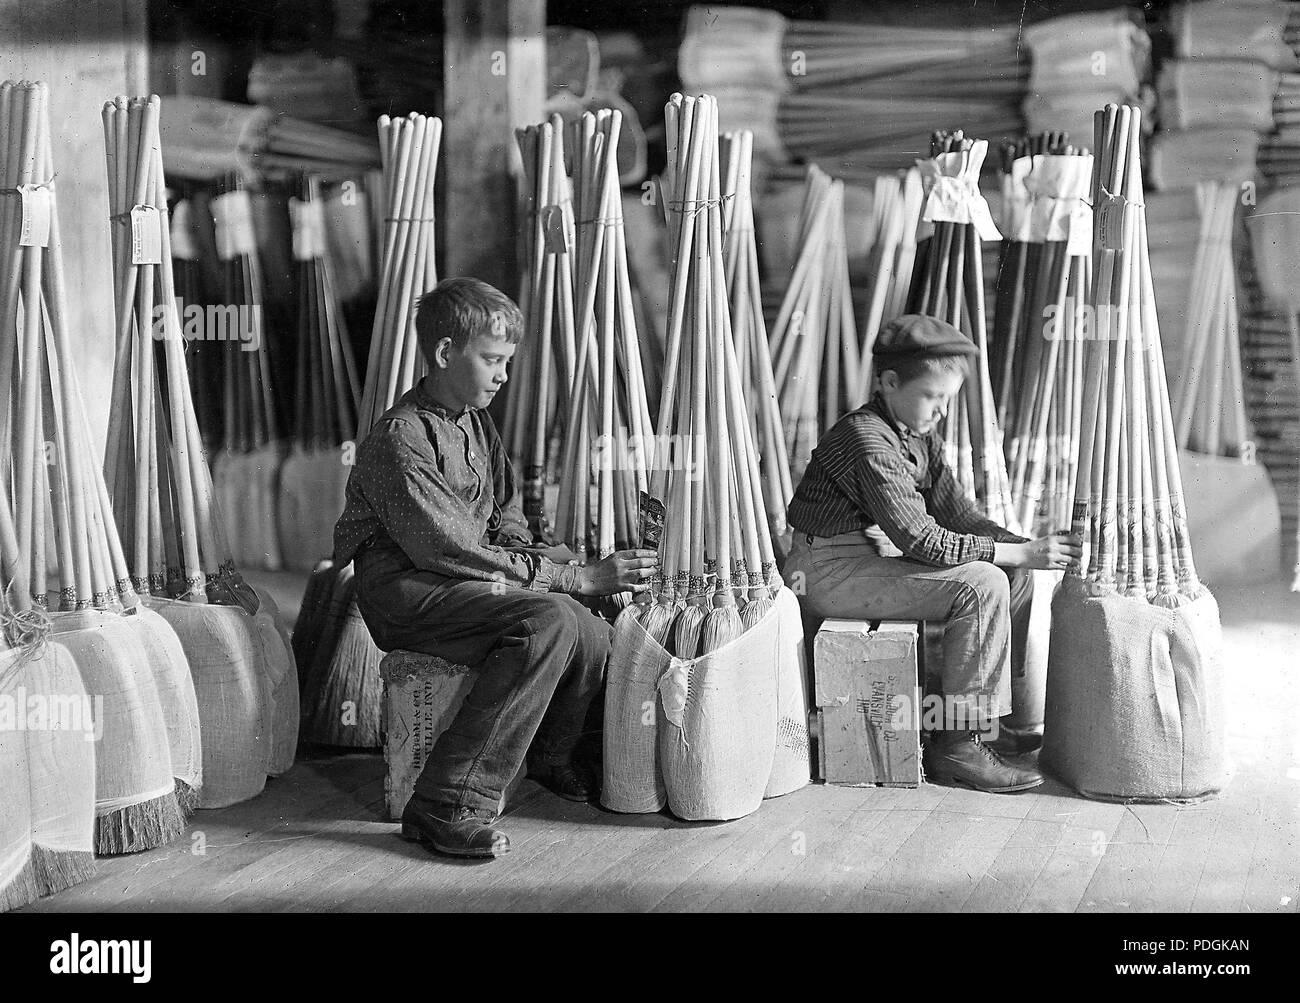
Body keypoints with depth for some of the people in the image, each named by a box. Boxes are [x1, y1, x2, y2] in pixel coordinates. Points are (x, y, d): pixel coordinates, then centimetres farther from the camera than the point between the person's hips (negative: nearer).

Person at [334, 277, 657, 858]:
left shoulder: (476, 423, 13)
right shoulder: (401, 439, -16)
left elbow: (505, 517, 20)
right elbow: (454, 554, -21)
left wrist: (534, 553, -6)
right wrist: (578, 578, -22)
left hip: (474, 585, 8)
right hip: (408, 590, -8)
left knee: (592, 637, -15)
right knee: (548, 619, -31)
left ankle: (552, 757, 17)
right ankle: (447, 806, -29)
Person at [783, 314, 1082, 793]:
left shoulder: (921, 434, 8)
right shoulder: (866, 440, -23)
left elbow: (957, 514, 7)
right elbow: (920, 539, -28)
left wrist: (1025, 546, -10)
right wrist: (1020, 553, -27)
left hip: (880, 554, 10)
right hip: (831, 570, -10)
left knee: (1015, 577, 2)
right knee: (981, 585, -23)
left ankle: (998, 714, 11)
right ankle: (959, 745, -18)